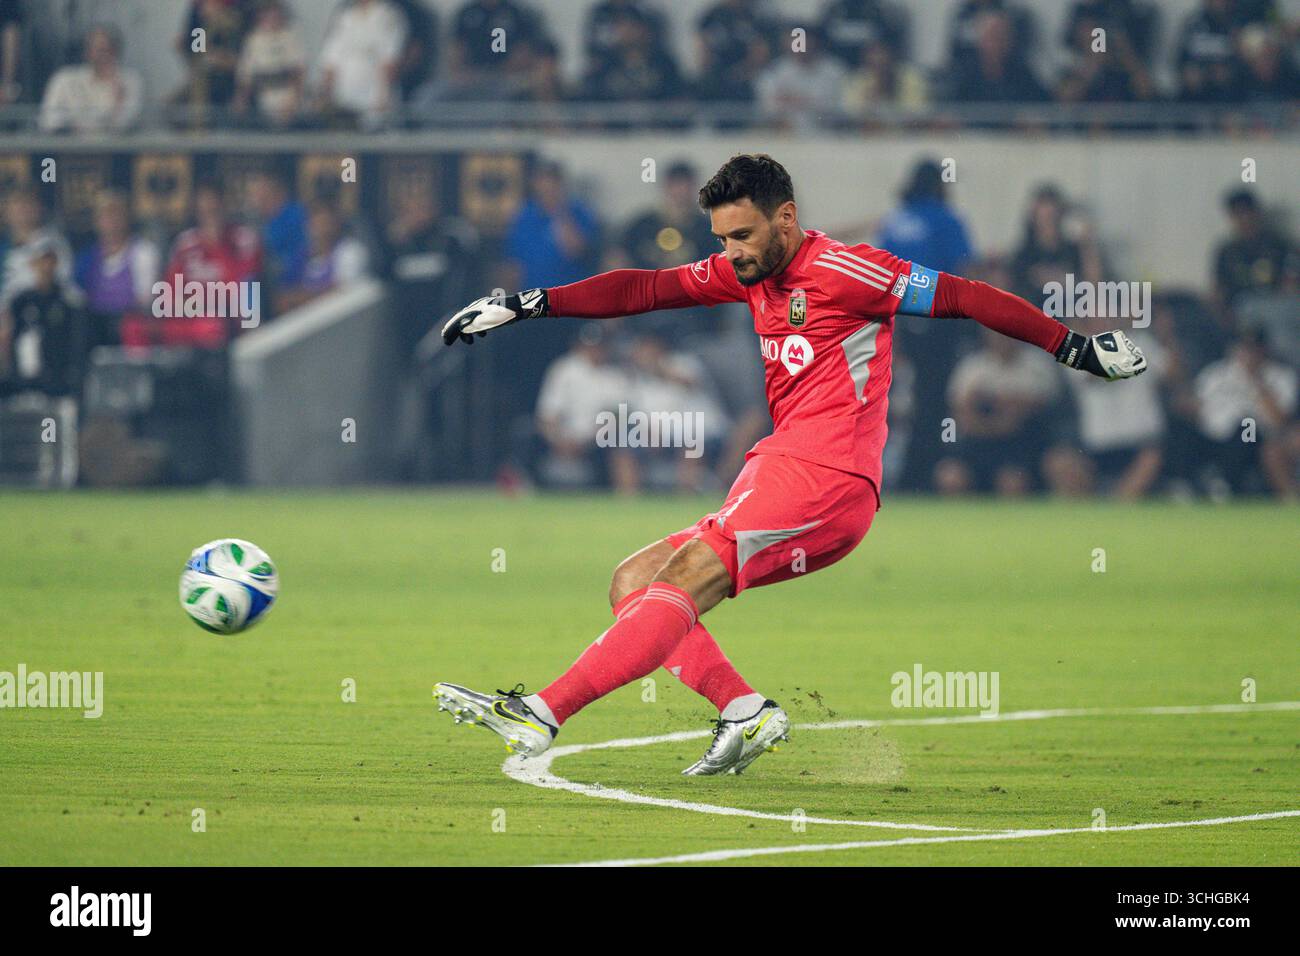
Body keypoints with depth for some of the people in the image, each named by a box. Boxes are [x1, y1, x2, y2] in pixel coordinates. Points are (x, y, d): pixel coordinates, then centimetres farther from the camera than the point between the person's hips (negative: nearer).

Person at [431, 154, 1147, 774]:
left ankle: (542, 715, -35)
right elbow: (644, 289, 20)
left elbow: (960, 297, -1)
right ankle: (744, 709, -13)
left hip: (825, 479, -10)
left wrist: (1073, 346, 0)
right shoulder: (749, 272, 18)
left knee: (688, 575, -24)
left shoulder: (843, 271, -4)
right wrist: (528, 305, 14)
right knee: (632, 586, 3)